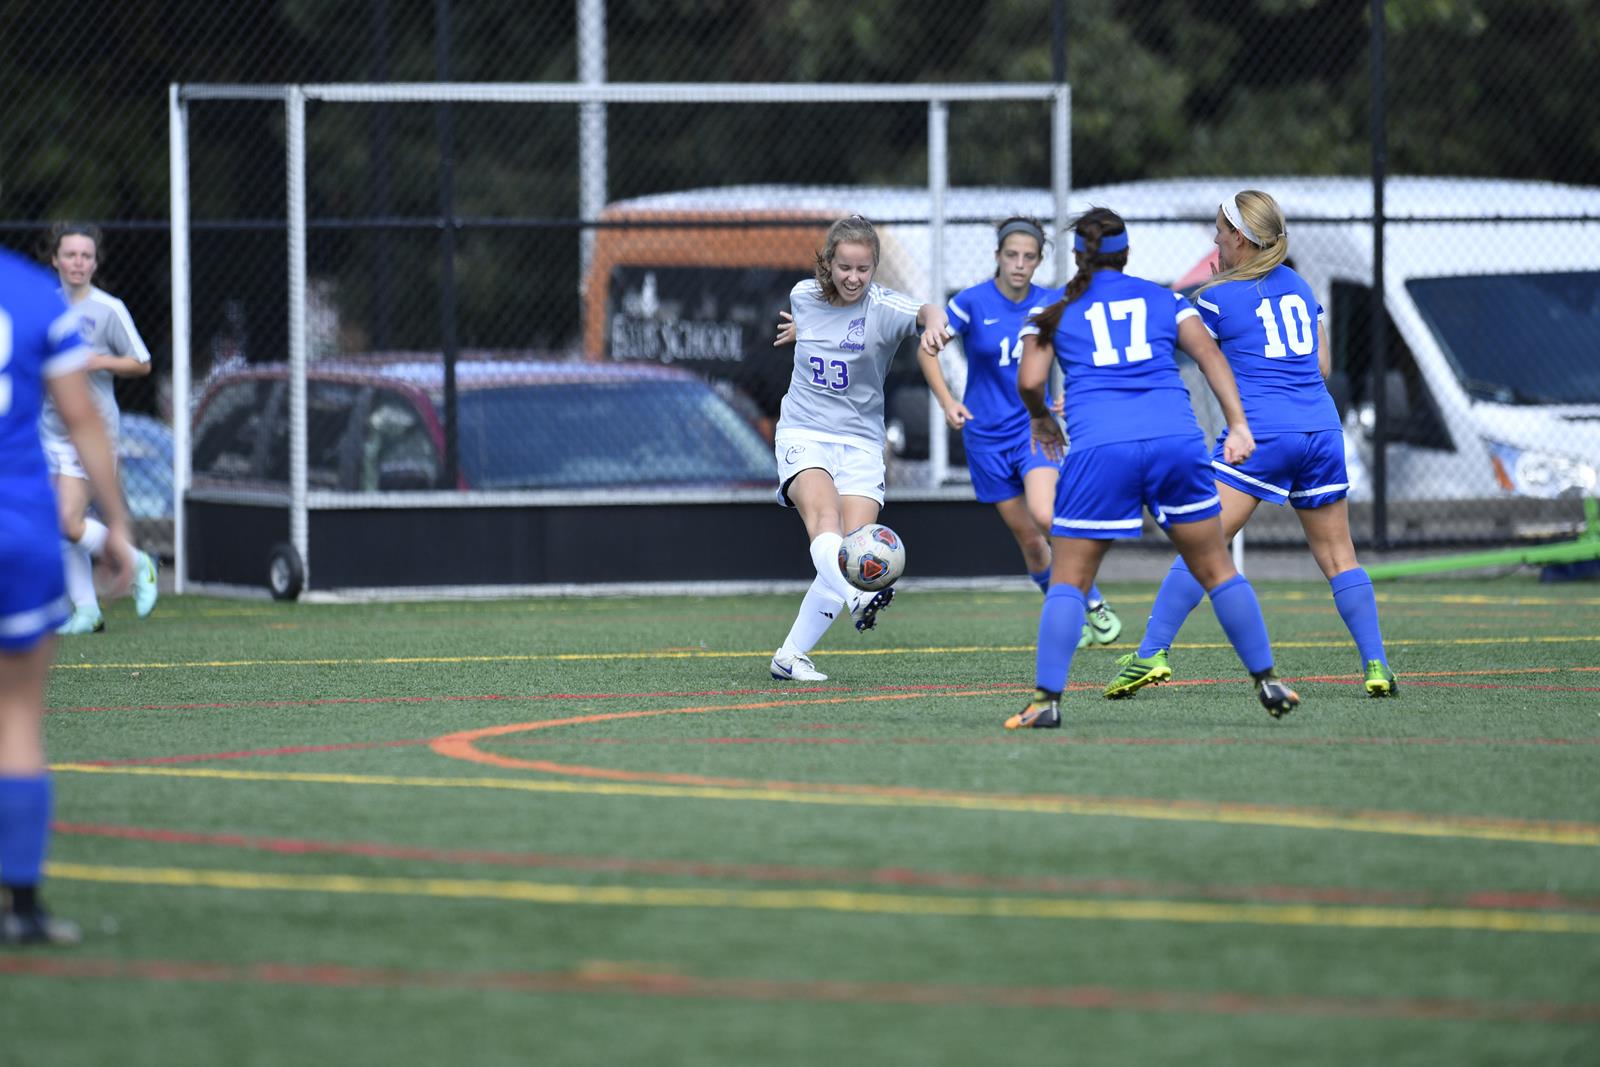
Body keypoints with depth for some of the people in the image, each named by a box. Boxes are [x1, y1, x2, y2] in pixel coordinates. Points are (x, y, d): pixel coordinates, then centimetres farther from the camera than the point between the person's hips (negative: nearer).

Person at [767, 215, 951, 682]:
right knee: (824, 516, -30)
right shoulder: (803, 296, 0)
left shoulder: (881, 306, -12)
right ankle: (858, 598, -56)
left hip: (860, 443, 0)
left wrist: (933, 321, -57)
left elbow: (924, 312, -37)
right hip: (803, 434, 0)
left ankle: (791, 656, 0)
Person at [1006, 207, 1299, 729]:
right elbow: (1209, 354, 6)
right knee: (1216, 567, 13)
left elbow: (1029, 380, 4)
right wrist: (1238, 425, -1)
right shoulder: (1164, 299, 19)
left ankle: (1046, 698, -6)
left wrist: (1040, 418, 24)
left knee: (1068, 581, 5)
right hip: (1176, 440, 2)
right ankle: (1267, 681, 15)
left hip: (1098, 449, -1)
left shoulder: (1056, 311, 15)